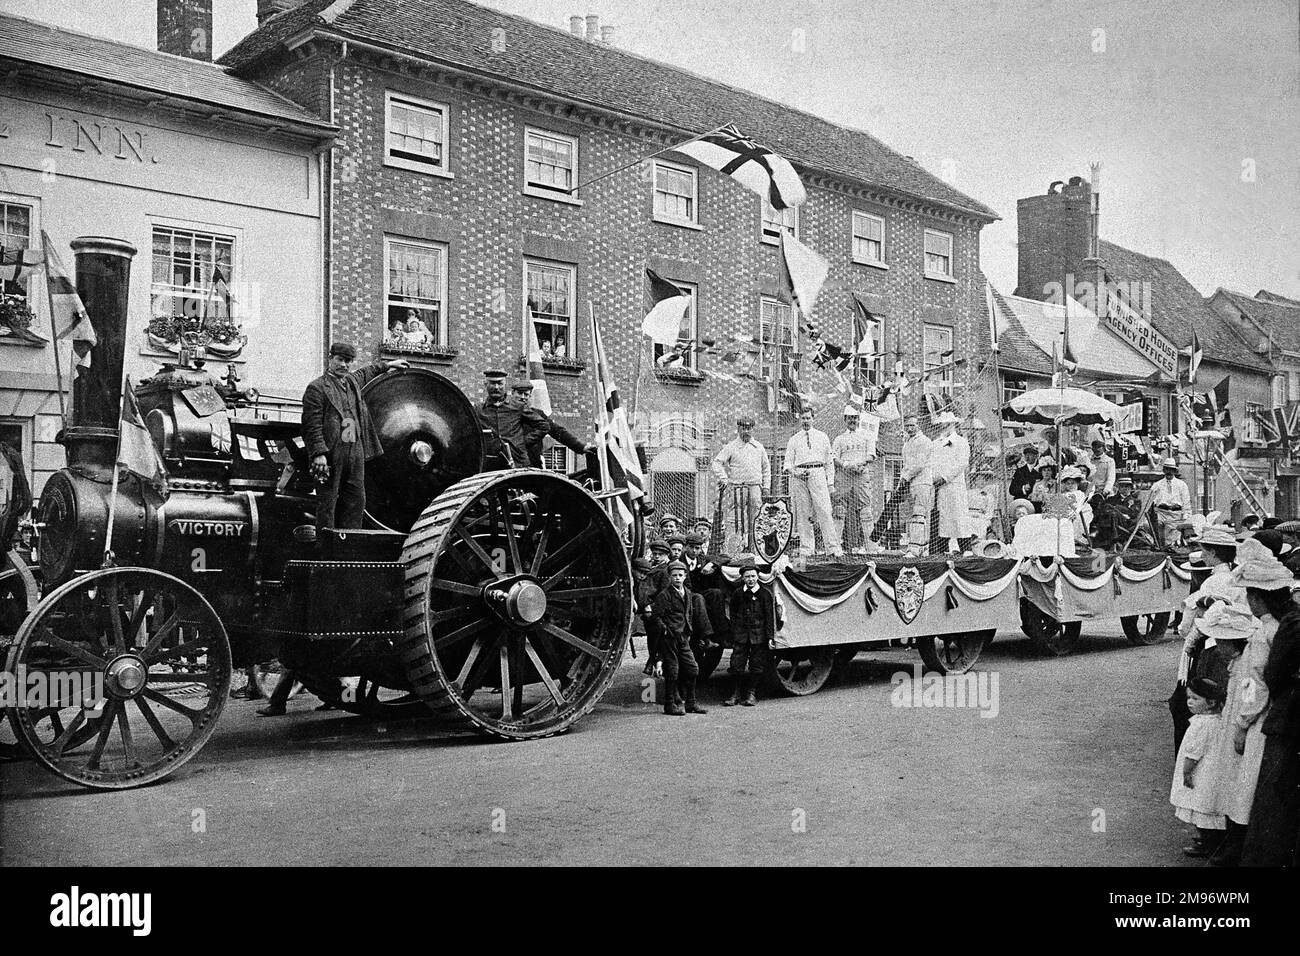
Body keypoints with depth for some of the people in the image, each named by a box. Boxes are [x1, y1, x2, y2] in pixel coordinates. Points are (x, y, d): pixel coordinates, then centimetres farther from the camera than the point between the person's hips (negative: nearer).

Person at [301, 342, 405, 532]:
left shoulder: (352, 380, 17)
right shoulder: (317, 388, -5)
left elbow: (366, 373, 43)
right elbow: (312, 425, -12)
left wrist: (387, 365, 52)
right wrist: (319, 453, -20)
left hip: (355, 451, 7)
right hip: (331, 451, -7)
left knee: (356, 500, 8)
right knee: (327, 501, -4)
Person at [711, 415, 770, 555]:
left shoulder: (759, 448, 16)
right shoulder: (731, 447, 2)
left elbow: (766, 467, 24)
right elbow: (717, 463, -3)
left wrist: (766, 486, 17)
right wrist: (723, 479, -14)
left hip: (755, 488, 4)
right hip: (736, 489, -4)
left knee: (755, 520, 4)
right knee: (734, 522, -7)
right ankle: (731, 552, -7)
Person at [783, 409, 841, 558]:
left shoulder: (822, 437, 15)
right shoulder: (793, 439, 14)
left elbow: (829, 460, 14)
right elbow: (788, 462, 10)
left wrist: (830, 482, 7)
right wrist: (794, 473, -11)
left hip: (818, 474, -1)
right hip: (799, 476, 1)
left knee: (824, 512, -9)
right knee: (803, 514, 0)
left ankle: (833, 547, -11)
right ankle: (805, 549, 3)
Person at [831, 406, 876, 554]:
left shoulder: (866, 435, 15)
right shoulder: (839, 438, 17)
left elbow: (871, 456, 5)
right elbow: (833, 458, 6)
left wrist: (859, 463, -13)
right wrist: (846, 464, -13)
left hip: (862, 475, -1)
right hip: (844, 476, 1)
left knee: (864, 511, -11)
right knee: (849, 511, -1)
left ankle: (863, 545, -14)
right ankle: (851, 544, 1)